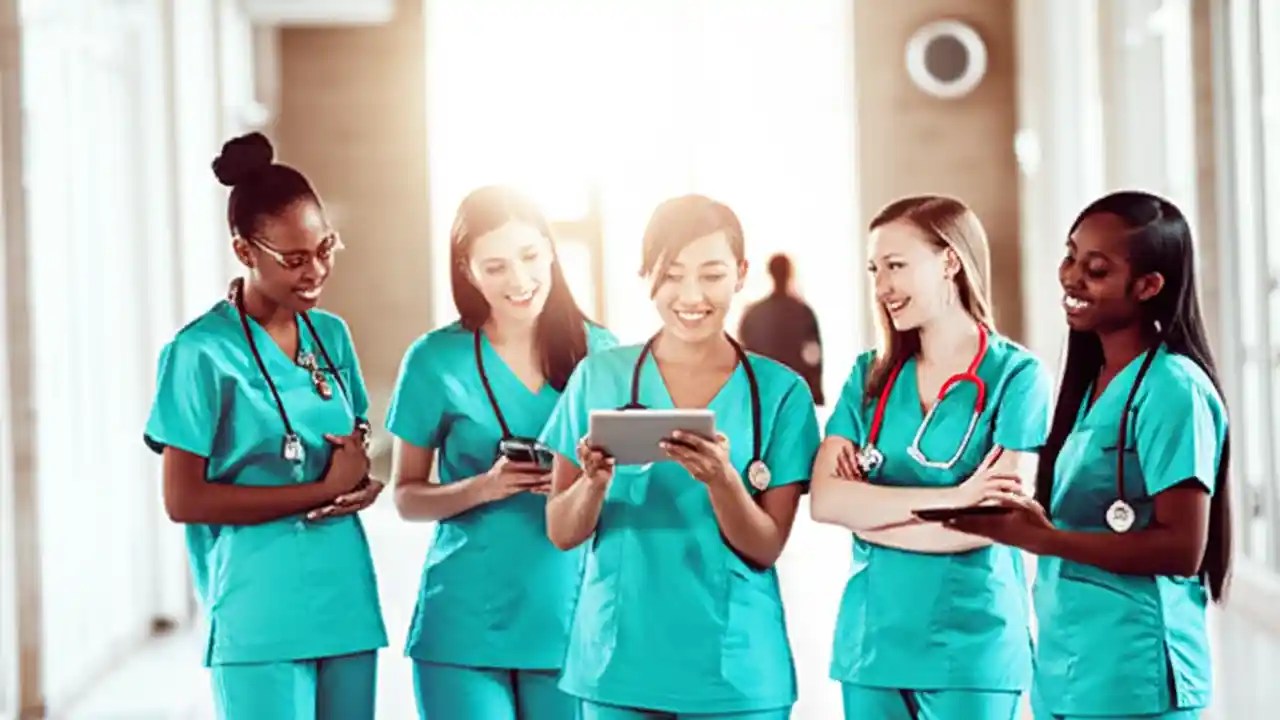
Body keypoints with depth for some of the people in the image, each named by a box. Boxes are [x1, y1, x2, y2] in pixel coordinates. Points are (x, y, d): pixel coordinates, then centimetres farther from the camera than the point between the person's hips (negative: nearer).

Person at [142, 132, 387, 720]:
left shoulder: (332, 335, 9)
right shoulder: (202, 352, -9)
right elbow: (184, 499, -12)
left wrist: (364, 483, -5)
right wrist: (323, 490, -14)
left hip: (347, 598, 6)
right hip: (262, 614, -6)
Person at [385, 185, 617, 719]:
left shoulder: (600, 352, 3)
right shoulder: (437, 360, -2)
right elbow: (407, 496, 3)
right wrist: (485, 487, -16)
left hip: (571, 620, 2)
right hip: (466, 626, -1)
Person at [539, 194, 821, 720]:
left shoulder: (780, 391, -2)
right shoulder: (599, 377, 1)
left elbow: (764, 550, -4)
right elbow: (562, 533, 2)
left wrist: (721, 479, -22)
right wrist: (595, 481, -18)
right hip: (619, 664, 1)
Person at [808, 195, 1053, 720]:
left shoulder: (1017, 376, -4)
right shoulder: (870, 376, 8)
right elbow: (825, 500, -5)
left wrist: (869, 514, -7)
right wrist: (950, 498, -15)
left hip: (970, 649, -4)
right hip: (870, 644, 4)